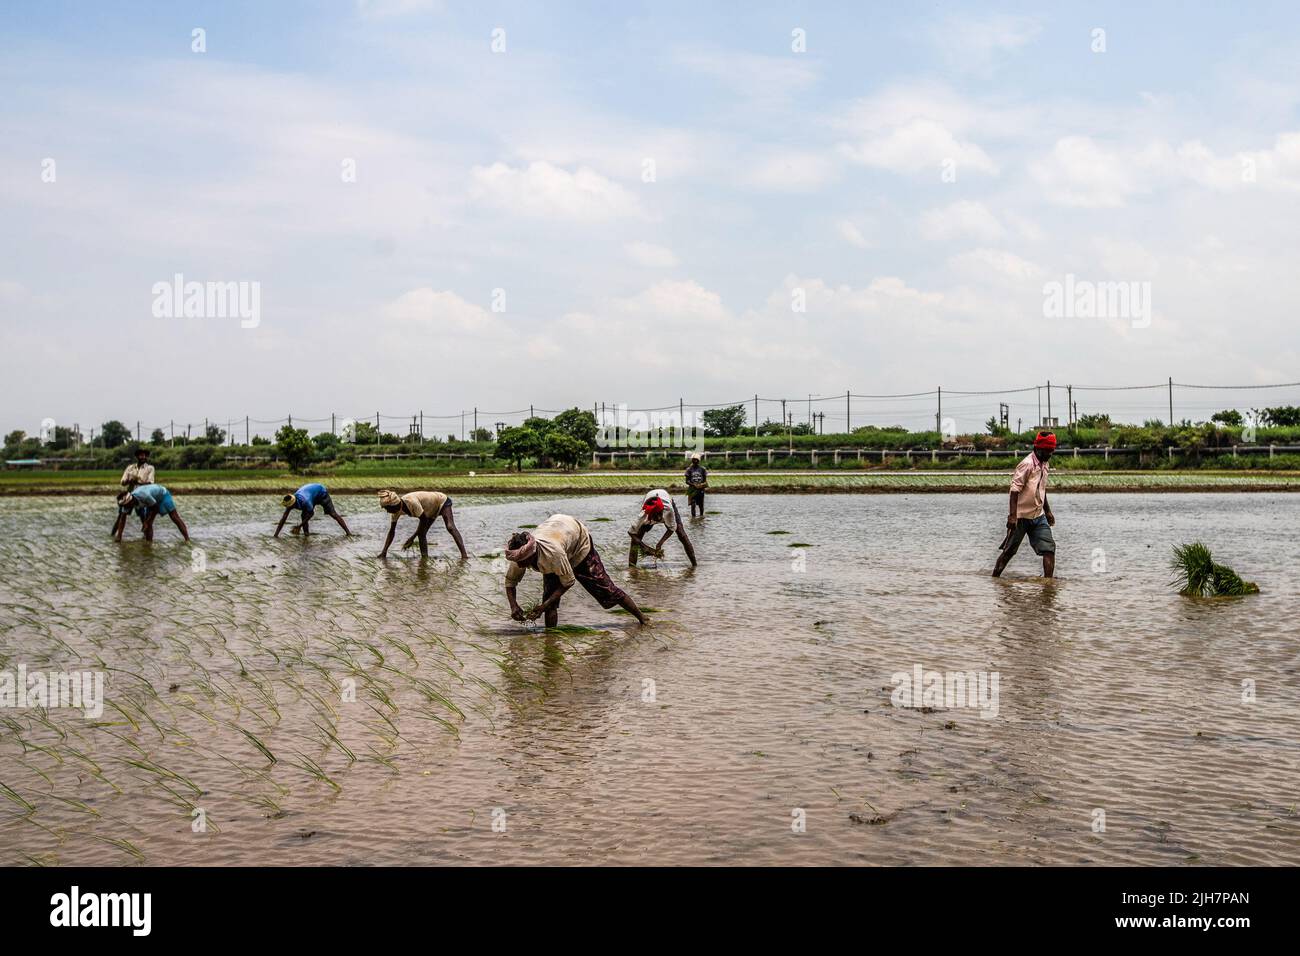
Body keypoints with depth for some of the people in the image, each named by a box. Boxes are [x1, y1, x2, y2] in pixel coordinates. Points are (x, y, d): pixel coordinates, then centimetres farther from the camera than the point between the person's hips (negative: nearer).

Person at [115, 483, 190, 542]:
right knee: (148, 523, -7)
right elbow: (123, 518, -15)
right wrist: (119, 535, -18)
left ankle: (187, 540, -6)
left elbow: (155, 508, -27)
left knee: (175, 518, -6)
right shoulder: (127, 501, -22)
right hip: (153, 499, 7)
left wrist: (146, 522, -26)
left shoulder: (144, 496, -43)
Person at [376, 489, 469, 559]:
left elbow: (424, 521, -33)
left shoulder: (411, 502, -39)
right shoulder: (396, 510, -15)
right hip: (431, 510, 8)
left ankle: (464, 554, -35)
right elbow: (391, 531, -8)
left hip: (442, 501, -8)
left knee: (450, 527, -26)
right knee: (421, 534, -8)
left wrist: (412, 538, -30)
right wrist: (384, 552, -14)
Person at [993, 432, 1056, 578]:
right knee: (1009, 551, 3)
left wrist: (1048, 511, 24)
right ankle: (994, 579, 17)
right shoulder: (1027, 464, -16)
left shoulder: (1044, 464, 10)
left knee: (1049, 548, -5)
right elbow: (1015, 490, -21)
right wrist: (1013, 515, -27)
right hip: (1021, 517, -7)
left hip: (1039, 517, 7)